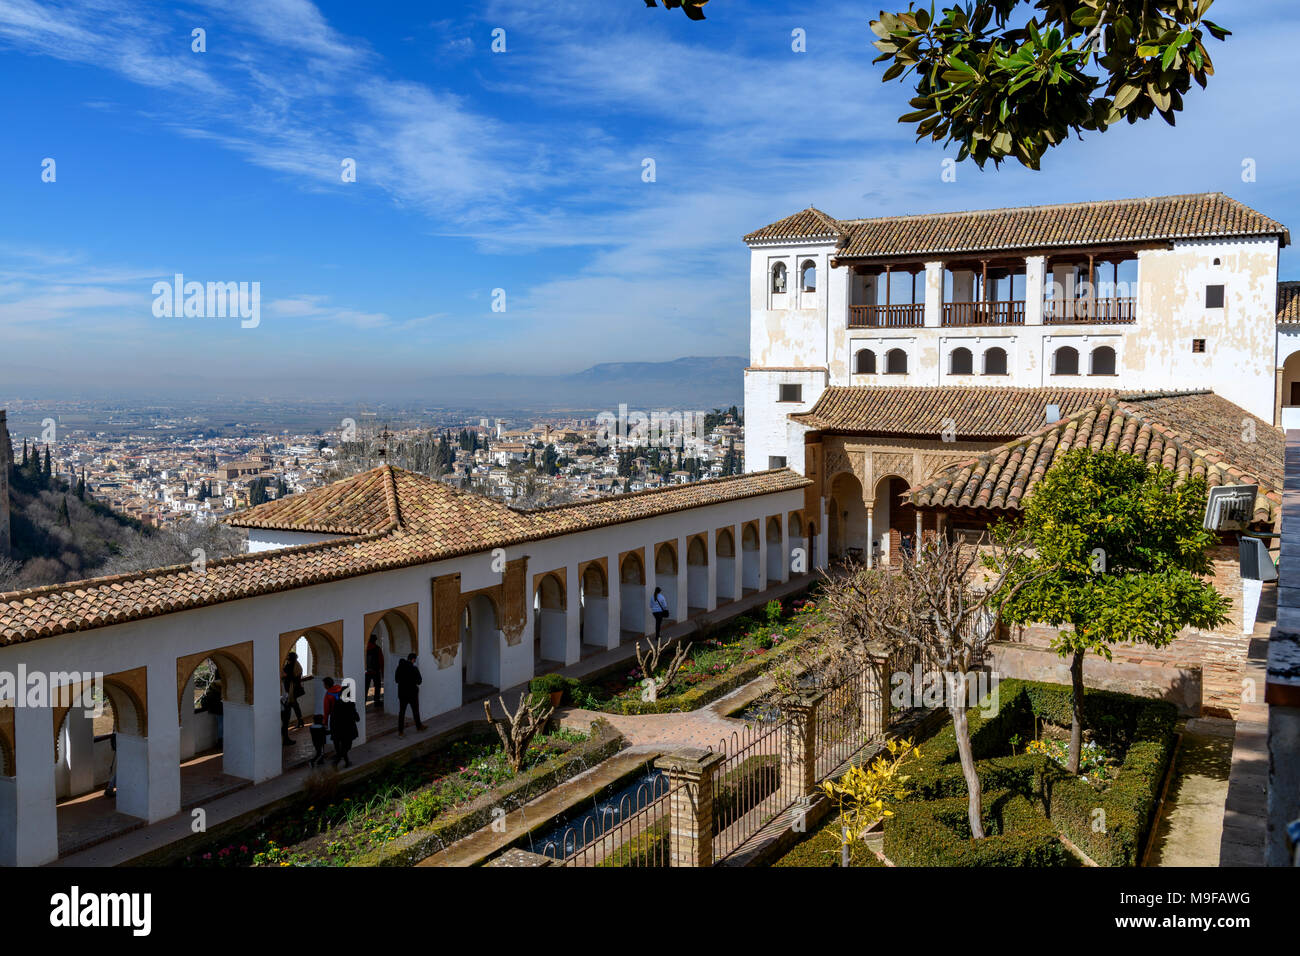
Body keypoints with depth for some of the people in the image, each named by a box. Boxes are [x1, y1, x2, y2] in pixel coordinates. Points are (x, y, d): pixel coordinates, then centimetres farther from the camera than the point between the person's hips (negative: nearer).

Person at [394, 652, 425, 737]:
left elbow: (396, 680, 8)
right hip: (412, 693, -4)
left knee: (401, 712, 6)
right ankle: (418, 726, 32)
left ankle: (400, 731, 4)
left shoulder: (399, 667, -2)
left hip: (402, 693, 4)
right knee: (415, 711, 15)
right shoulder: (414, 669, -17)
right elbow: (419, 681, -11)